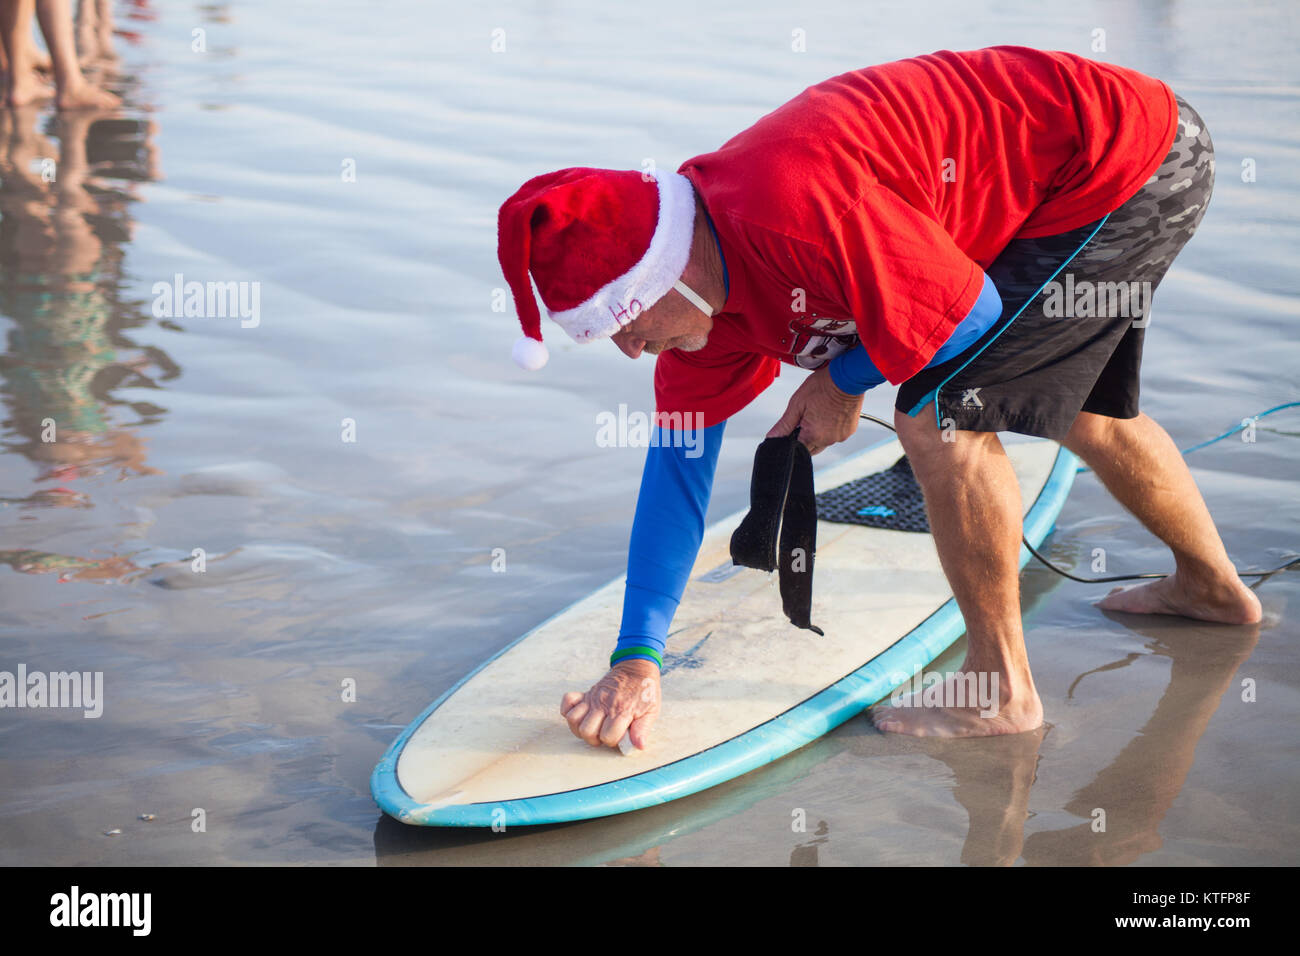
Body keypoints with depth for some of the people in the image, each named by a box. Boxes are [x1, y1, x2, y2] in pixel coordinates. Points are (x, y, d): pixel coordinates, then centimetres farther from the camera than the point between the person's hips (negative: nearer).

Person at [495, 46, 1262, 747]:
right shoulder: (701, 277, -4)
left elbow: (969, 316, -25)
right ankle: (1213, 586, 52)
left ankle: (1003, 689, 0)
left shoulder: (790, 208, -35)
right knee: (1086, 414, 28)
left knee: (939, 414, -13)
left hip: (1133, 162, -9)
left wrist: (846, 380, -7)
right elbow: (679, 450, 2)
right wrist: (638, 660, 0)